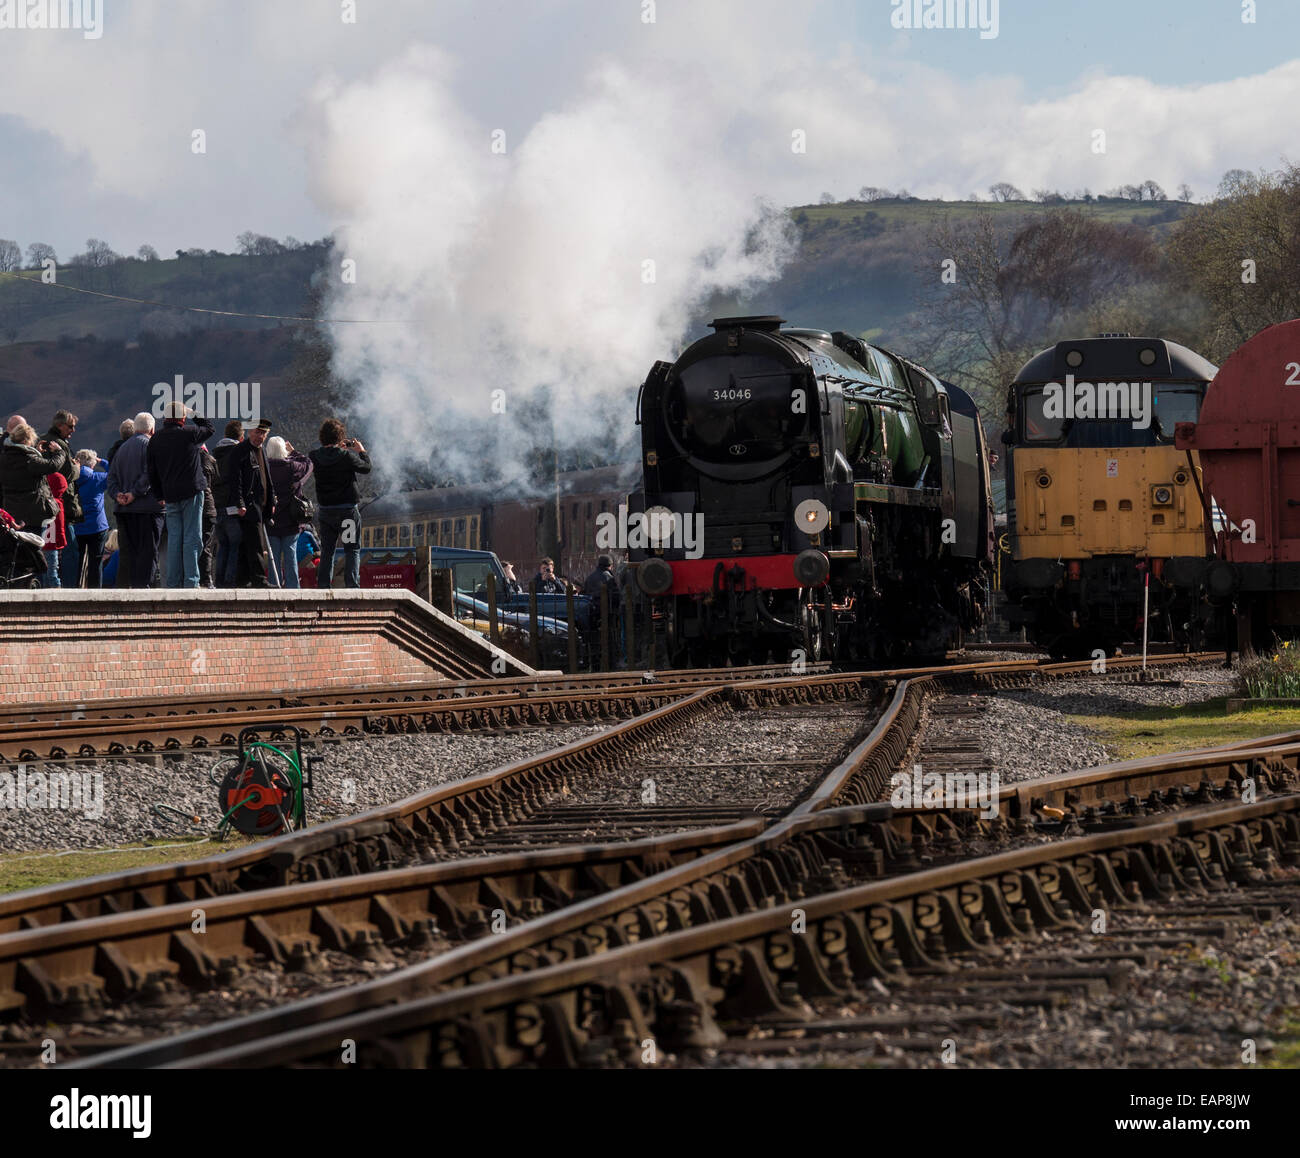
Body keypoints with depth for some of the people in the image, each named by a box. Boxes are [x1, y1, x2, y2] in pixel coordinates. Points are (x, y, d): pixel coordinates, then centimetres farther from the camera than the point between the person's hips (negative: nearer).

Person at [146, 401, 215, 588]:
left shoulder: (155, 440, 6)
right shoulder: (190, 433, -8)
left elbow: (152, 472, 11)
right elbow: (209, 429, 11)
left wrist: (160, 496, 18)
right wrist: (194, 414, 17)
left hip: (170, 495, 4)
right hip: (191, 493, -4)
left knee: (174, 539, 8)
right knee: (192, 539, -3)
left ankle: (173, 582, 7)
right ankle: (191, 581, -9)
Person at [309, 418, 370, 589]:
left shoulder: (315, 456, -6)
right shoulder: (346, 456, -16)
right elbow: (366, 467, -3)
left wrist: (338, 448, 17)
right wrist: (362, 451, 14)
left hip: (325, 509, 4)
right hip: (348, 509, -4)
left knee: (327, 549, 12)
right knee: (352, 549, 2)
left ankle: (323, 585, 10)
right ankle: (352, 584, -7)